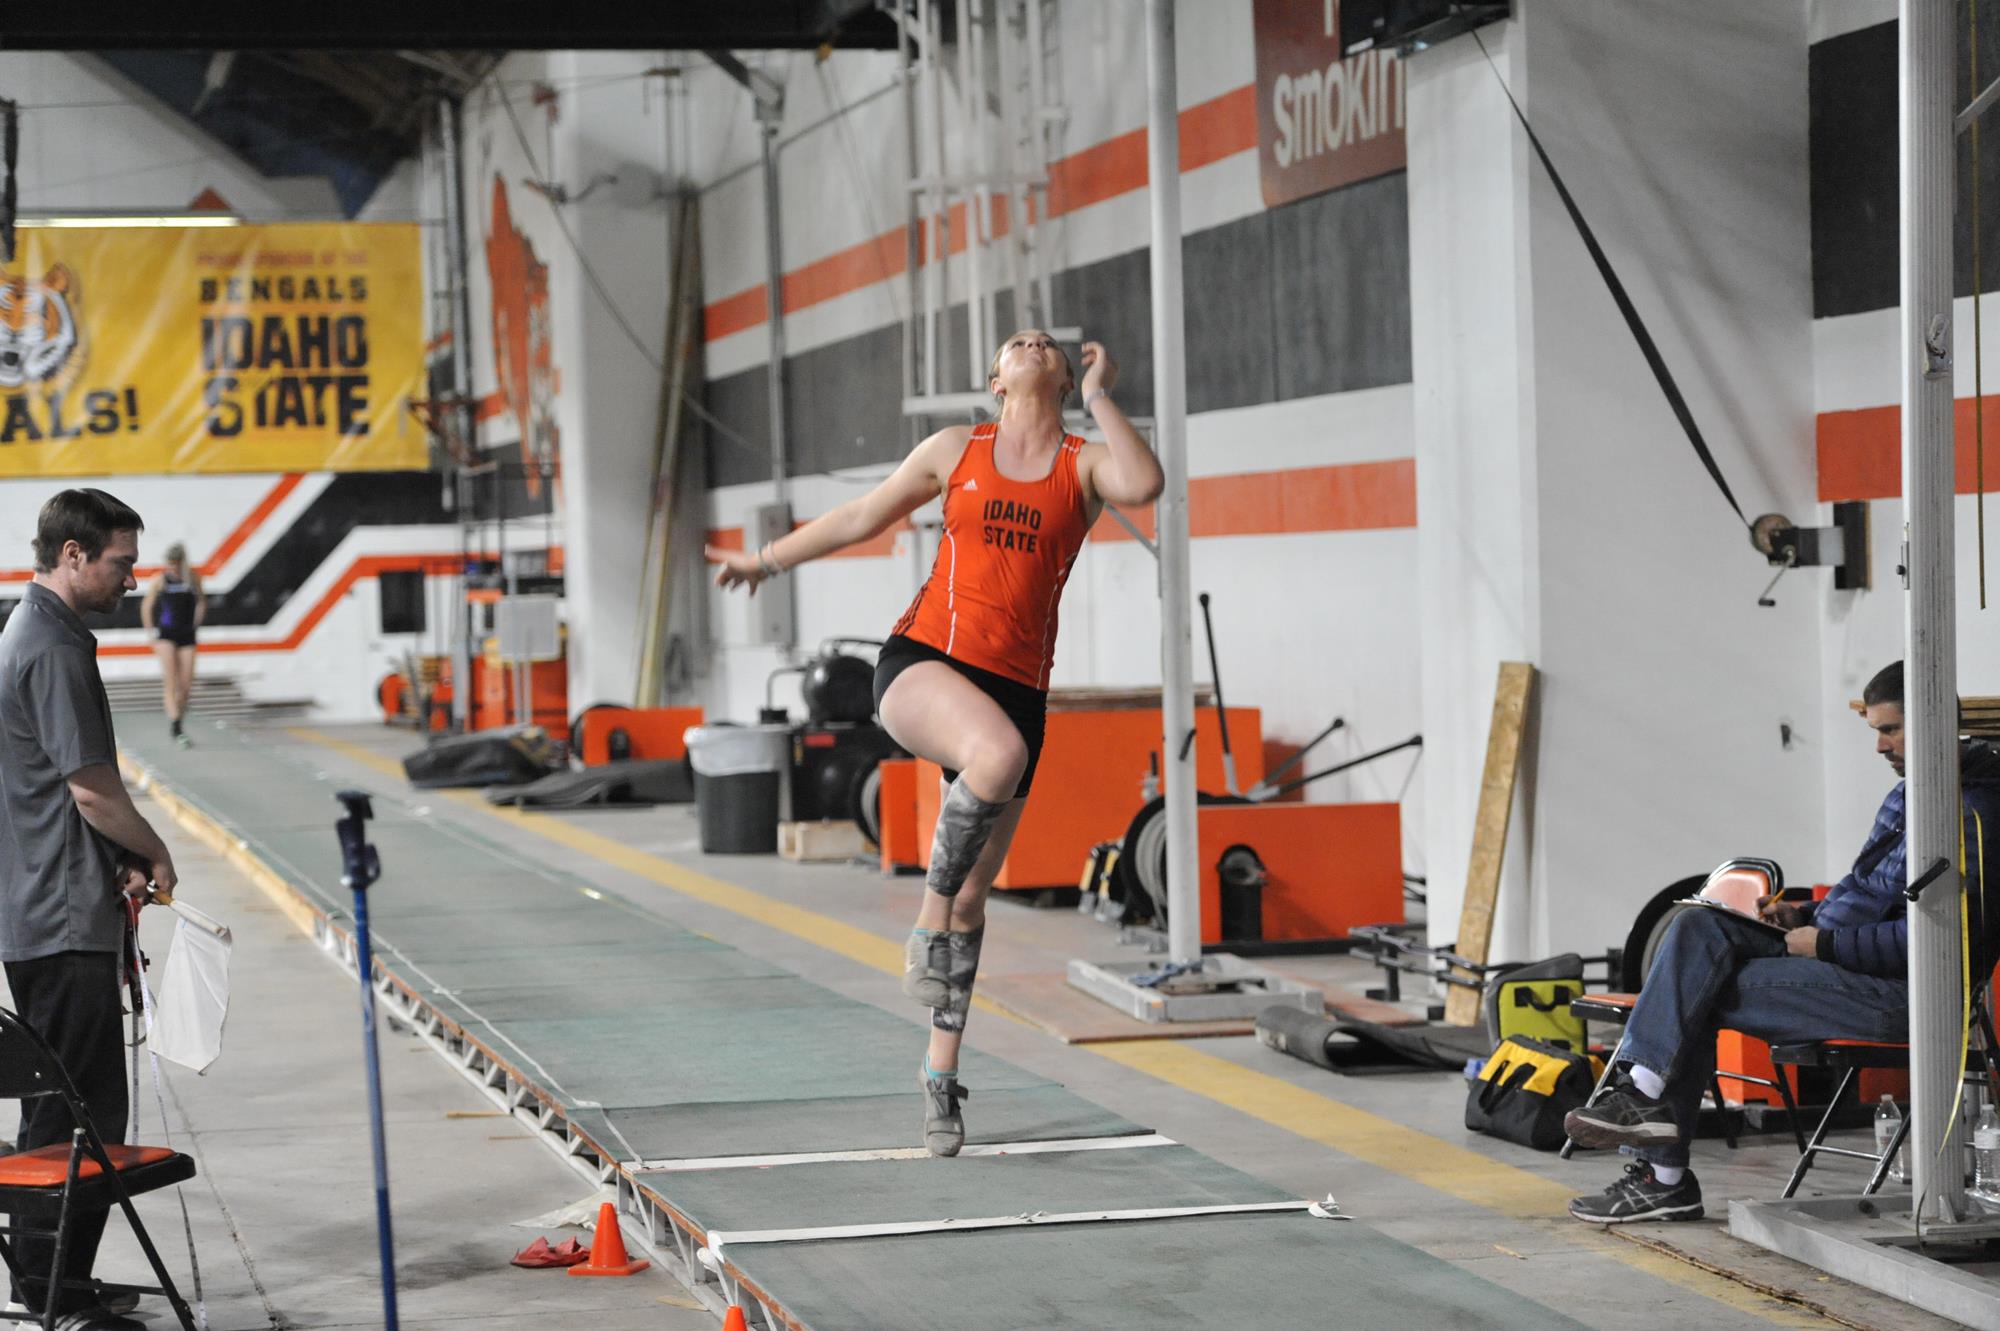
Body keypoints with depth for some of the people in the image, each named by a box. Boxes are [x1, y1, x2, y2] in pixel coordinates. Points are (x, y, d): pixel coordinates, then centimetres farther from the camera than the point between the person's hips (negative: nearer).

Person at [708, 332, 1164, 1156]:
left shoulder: (1084, 464, 8)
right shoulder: (957, 450, 10)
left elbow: (1143, 485, -16)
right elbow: (864, 516, 21)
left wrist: (1099, 398, -8)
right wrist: (767, 560, 27)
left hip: (1014, 685, 2)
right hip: (923, 662, -2)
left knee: (972, 900, 6)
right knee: (998, 753, -38)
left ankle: (941, 1071, 17)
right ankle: (930, 916, -20)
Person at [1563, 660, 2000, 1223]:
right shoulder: (1910, 794, 19)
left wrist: (1826, 943, -17)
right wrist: (1804, 915, 10)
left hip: (1896, 992, -10)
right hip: (1840, 954, 10)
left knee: (1704, 992, -17)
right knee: (1698, 930, -7)